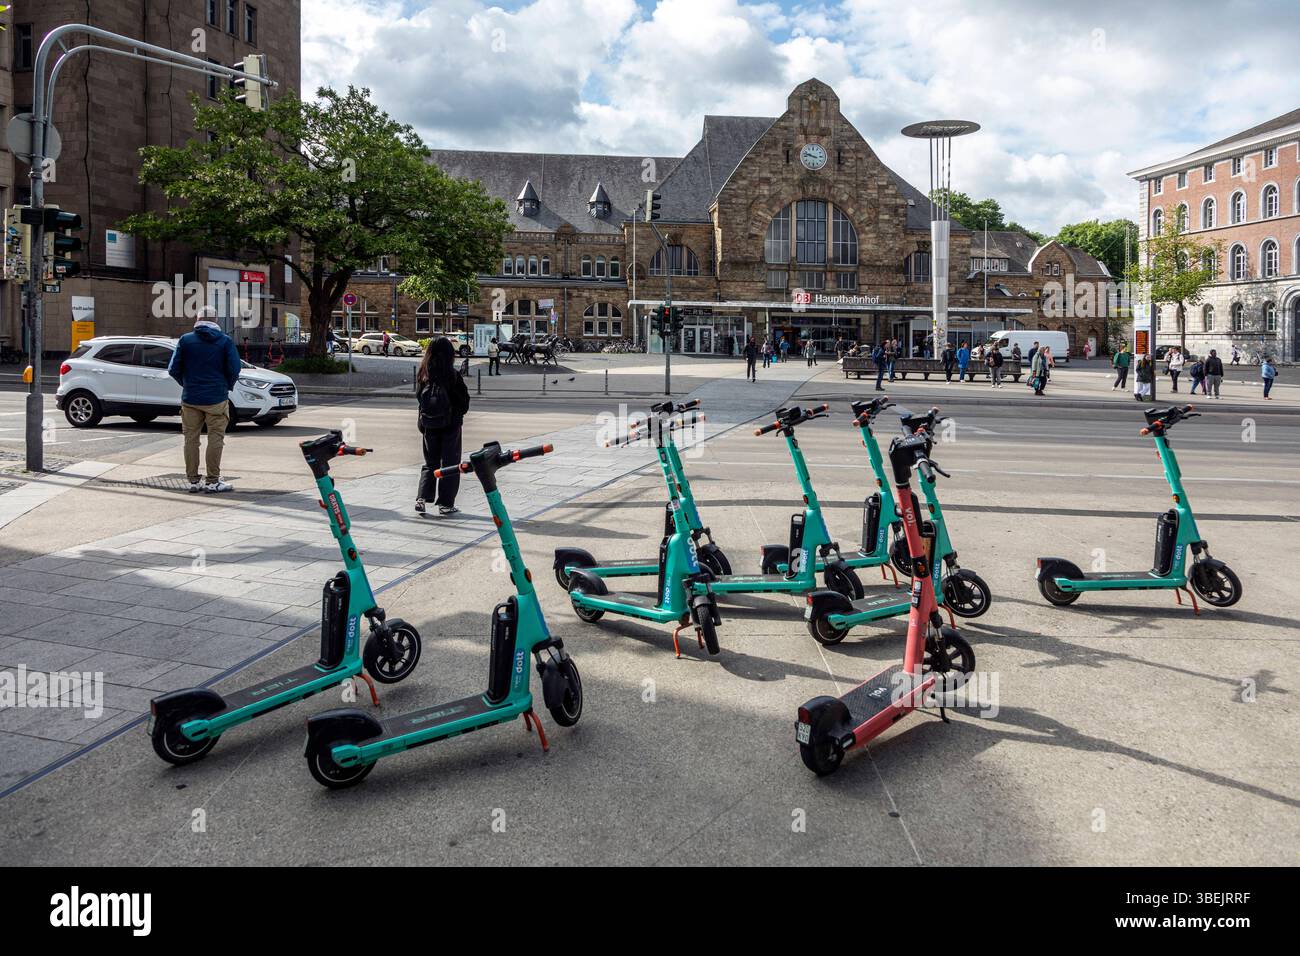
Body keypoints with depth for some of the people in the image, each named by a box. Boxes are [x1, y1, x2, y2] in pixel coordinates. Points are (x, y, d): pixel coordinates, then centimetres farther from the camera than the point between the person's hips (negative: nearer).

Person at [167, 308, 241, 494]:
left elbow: (173, 369, 0)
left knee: (191, 439, 10)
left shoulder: (185, 340, 3)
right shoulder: (225, 341, -2)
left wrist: (186, 384, 16)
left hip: (190, 398, 2)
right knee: (215, 439, 3)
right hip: (216, 398, -2)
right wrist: (228, 386, 10)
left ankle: (193, 480, 13)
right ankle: (213, 481, 2)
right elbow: (234, 369, -8)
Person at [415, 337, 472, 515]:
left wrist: (422, 423, 15)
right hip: (451, 424, -4)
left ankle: (422, 497, 2)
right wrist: (459, 413, 13)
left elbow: (419, 397, 5)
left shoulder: (423, 374, -4)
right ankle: (445, 504, 8)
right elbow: (464, 400, -7)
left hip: (429, 425, 4)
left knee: (430, 462, 16)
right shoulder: (452, 375, -15)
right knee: (450, 463, 7)